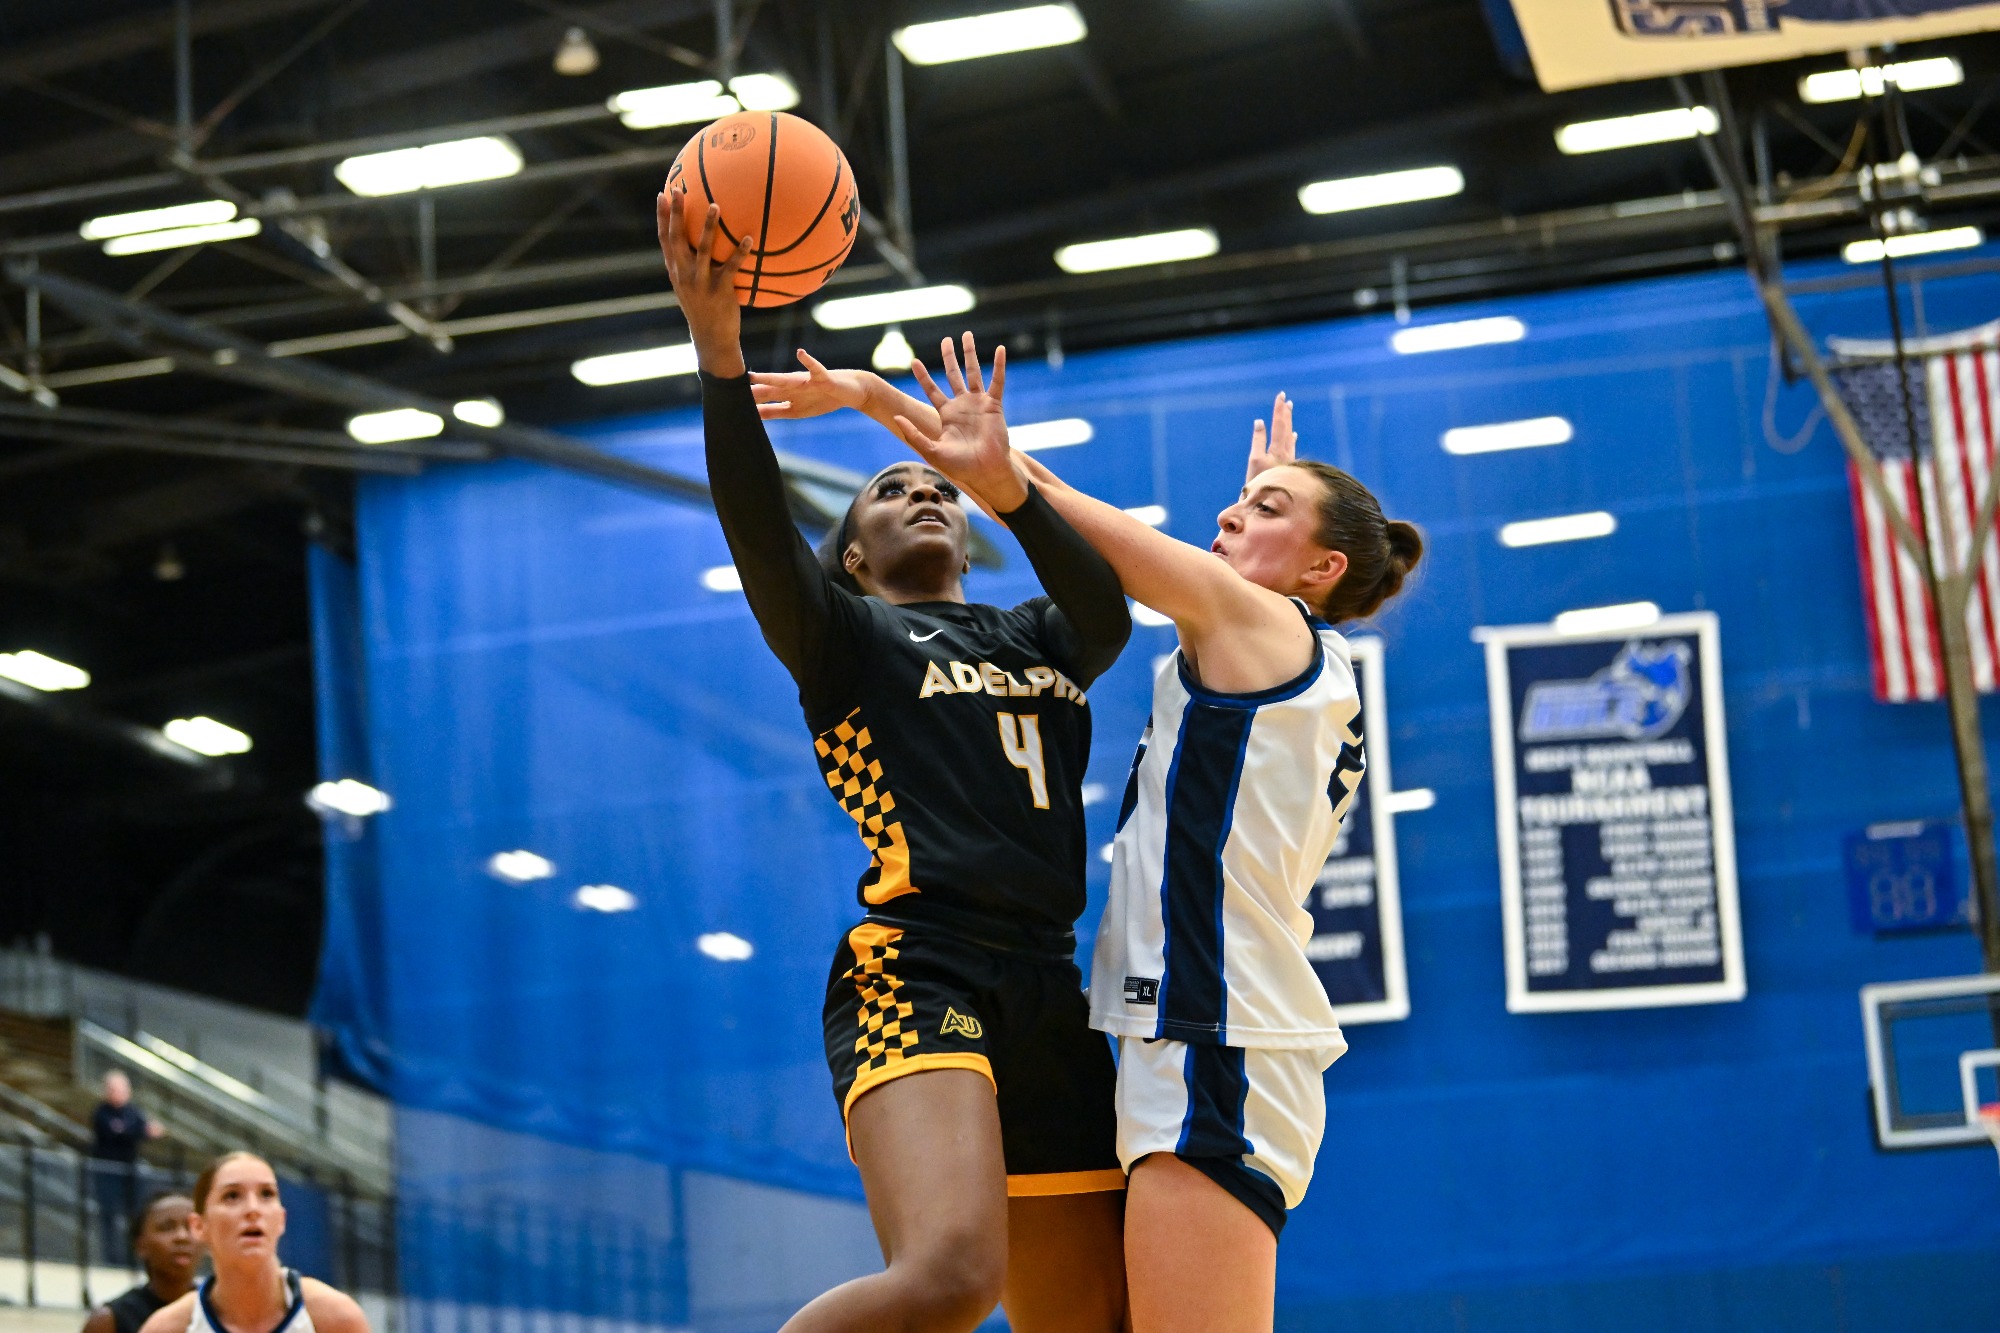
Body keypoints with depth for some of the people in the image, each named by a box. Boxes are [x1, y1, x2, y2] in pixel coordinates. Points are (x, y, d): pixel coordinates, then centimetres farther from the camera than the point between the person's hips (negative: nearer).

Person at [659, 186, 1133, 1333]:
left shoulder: (1041, 640, 25)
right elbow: (760, 533, -8)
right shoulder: (846, 635, 12)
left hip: (1049, 999, 6)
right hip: (914, 974, -6)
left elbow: (1110, 604, 2)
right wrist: (719, 346, -21)